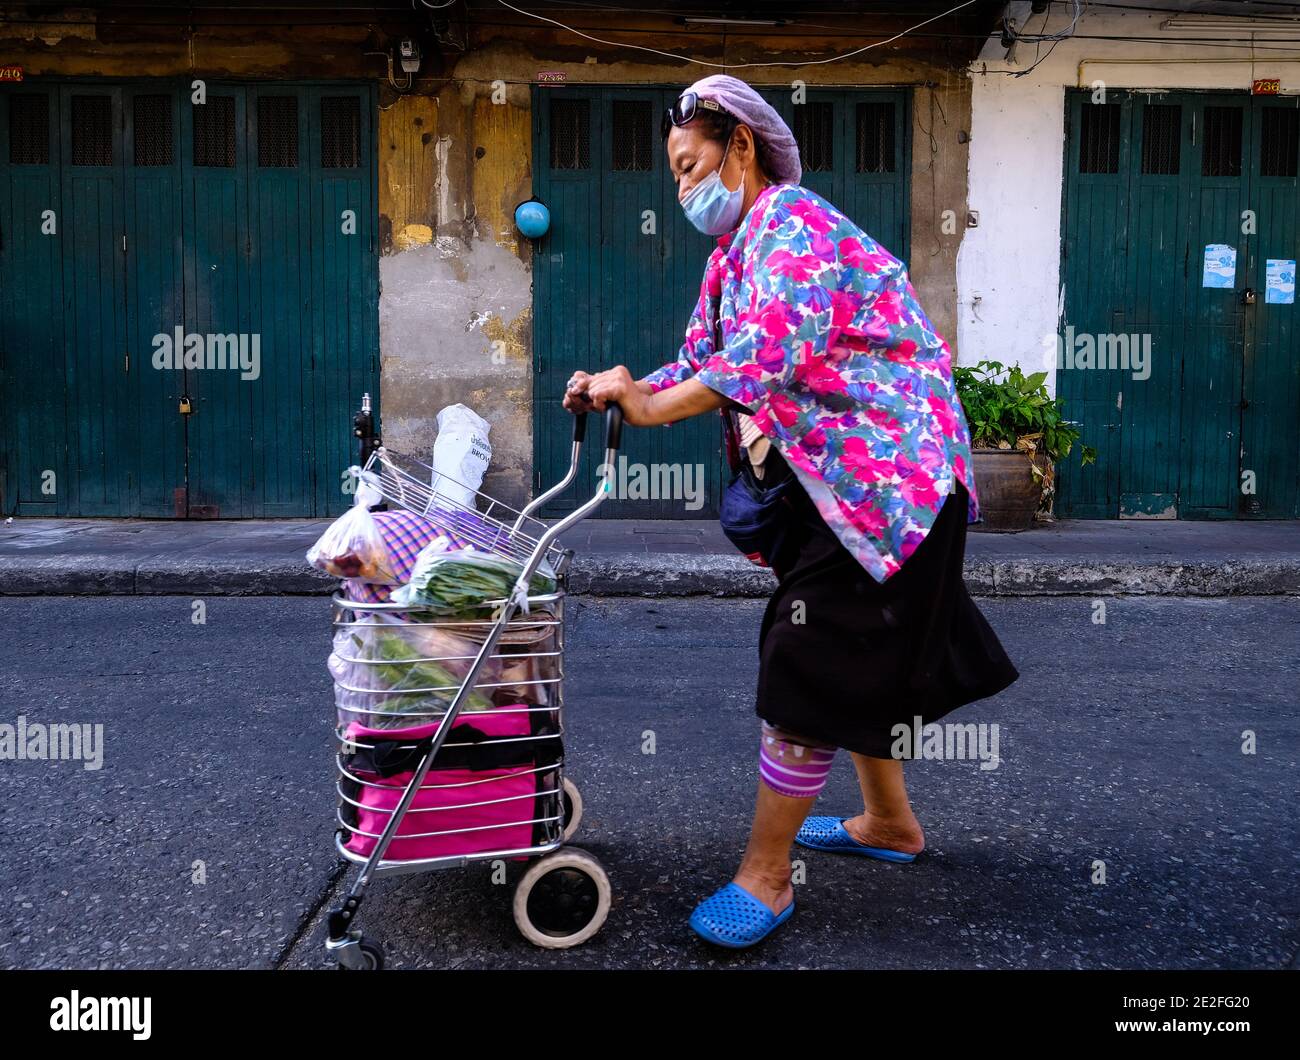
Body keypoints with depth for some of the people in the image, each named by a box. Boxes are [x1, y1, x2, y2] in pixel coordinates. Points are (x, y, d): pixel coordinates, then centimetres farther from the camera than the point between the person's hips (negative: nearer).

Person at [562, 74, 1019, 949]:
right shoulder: (737, 249, 15)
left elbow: (766, 357, -29)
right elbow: (704, 362, 10)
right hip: (838, 483, 10)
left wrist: (652, 408, -25)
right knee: (859, 659, 19)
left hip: (883, 476, -10)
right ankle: (889, 822, 38)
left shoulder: (791, 222, -15)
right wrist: (621, 388, -7)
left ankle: (765, 876, 5)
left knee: (815, 670, -6)